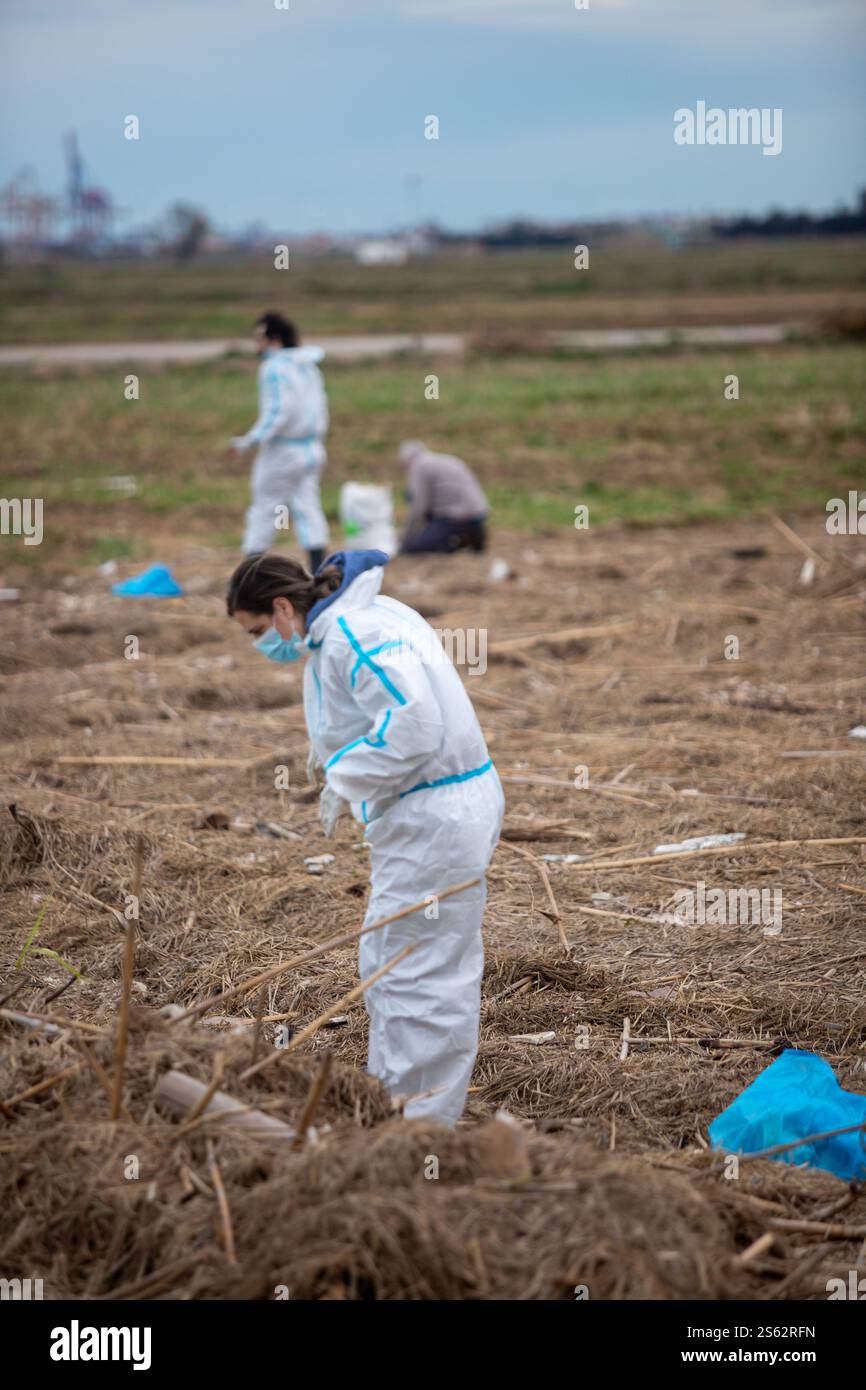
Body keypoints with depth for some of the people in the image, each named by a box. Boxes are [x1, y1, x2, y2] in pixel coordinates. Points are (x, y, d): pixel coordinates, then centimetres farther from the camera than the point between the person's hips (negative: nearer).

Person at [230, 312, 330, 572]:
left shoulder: (274, 368, -15)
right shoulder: (308, 366, 11)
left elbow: (280, 411, -23)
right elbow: (320, 406, 14)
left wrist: (252, 439, -20)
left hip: (282, 451, -7)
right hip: (312, 448, 7)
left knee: (264, 509, 2)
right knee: (307, 507, 5)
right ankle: (318, 570, -2)